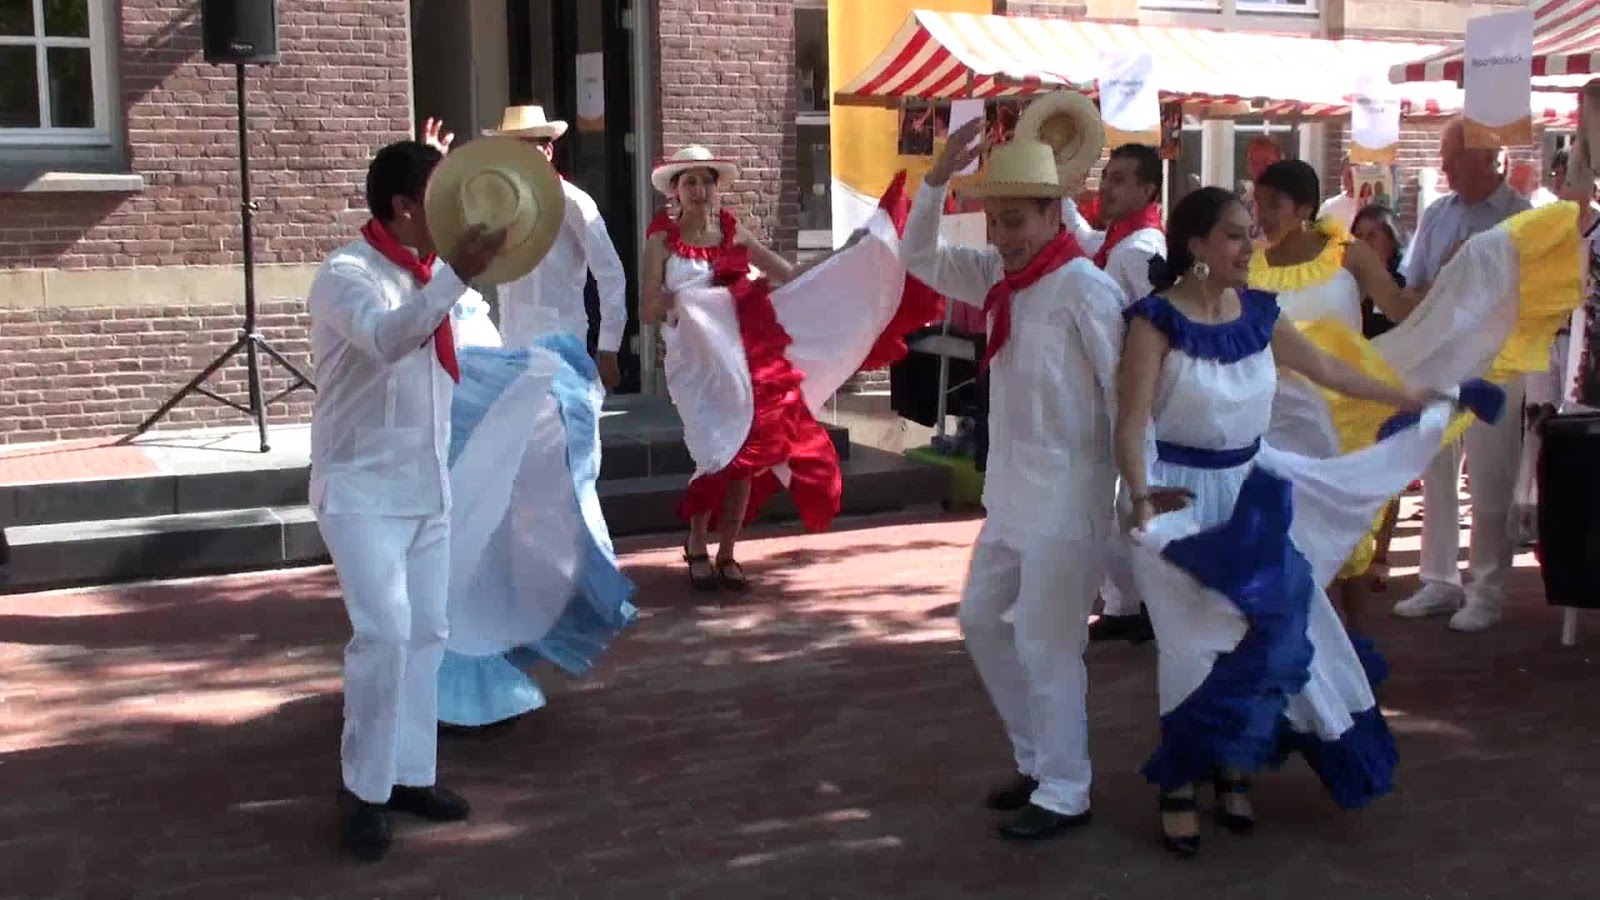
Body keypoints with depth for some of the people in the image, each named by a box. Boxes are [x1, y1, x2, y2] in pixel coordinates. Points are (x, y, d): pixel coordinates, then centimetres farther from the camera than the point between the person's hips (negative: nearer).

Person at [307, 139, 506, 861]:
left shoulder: (427, 274, 8)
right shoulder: (347, 274, -16)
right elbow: (385, 337, -40)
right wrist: (457, 275, -49)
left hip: (426, 488, 8)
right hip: (363, 489, -8)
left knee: (426, 635, 10)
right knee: (384, 634, -15)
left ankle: (409, 773, 21)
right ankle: (364, 789, -2)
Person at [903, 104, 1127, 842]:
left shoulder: (1085, 290, -18)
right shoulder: (999, 276, 6)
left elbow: (1126, 392, -16)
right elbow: (921, 259, 14)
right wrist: (936, 182, -1)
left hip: (1067, 495, -9)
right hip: (1012, 490, 9)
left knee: (1046, 644, 0)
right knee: (983, 620, 18)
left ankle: (1064, 793, 17)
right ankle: (1038, 759, 33)